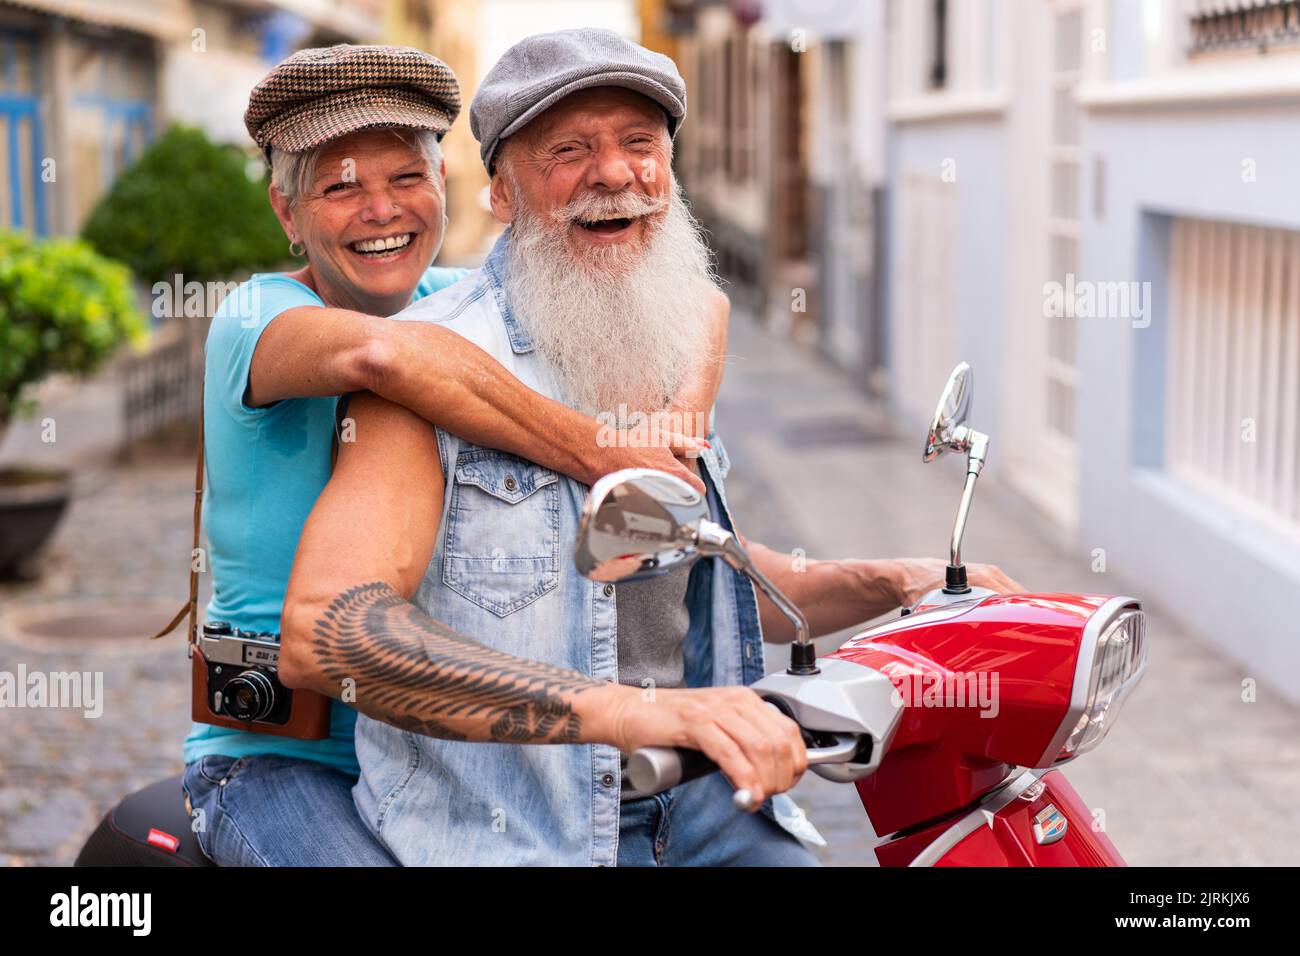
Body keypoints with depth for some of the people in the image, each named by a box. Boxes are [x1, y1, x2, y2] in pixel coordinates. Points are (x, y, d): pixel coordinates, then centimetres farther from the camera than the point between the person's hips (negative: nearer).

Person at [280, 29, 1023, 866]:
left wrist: (897, 584, 14)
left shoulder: (673, 350, 12)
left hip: (701, 815, 7)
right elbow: (321, 630, -26)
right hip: (506, 838, -7)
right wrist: (624, 710, -34)